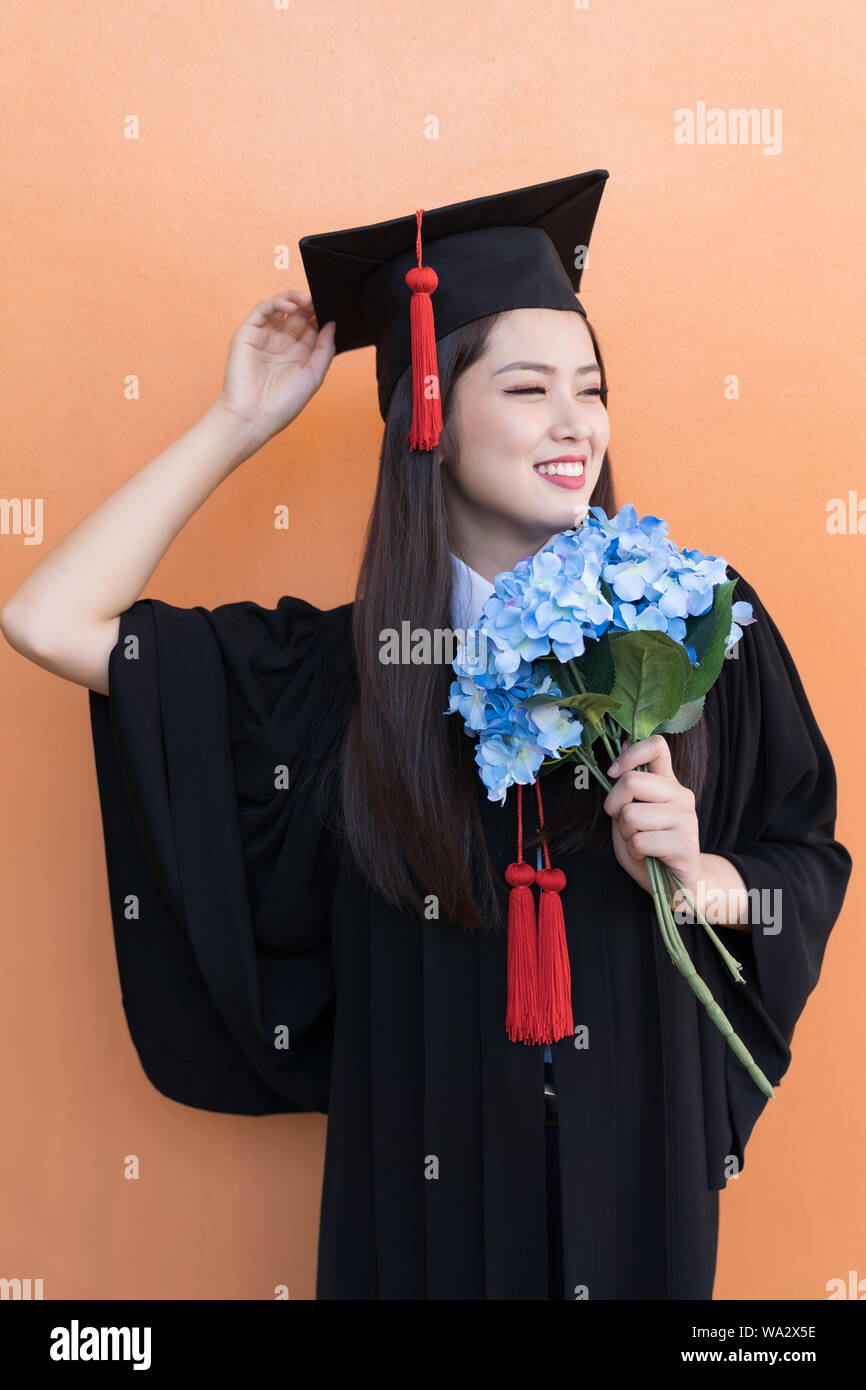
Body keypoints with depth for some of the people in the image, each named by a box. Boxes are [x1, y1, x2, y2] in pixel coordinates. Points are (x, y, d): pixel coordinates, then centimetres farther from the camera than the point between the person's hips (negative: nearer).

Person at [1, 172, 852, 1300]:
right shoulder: (343, 666, -9)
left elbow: (810, 865, 0)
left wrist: (694, 875, -22)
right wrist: (241, 424, -8)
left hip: (634, 1147, 1)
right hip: (428, 1160, 0)